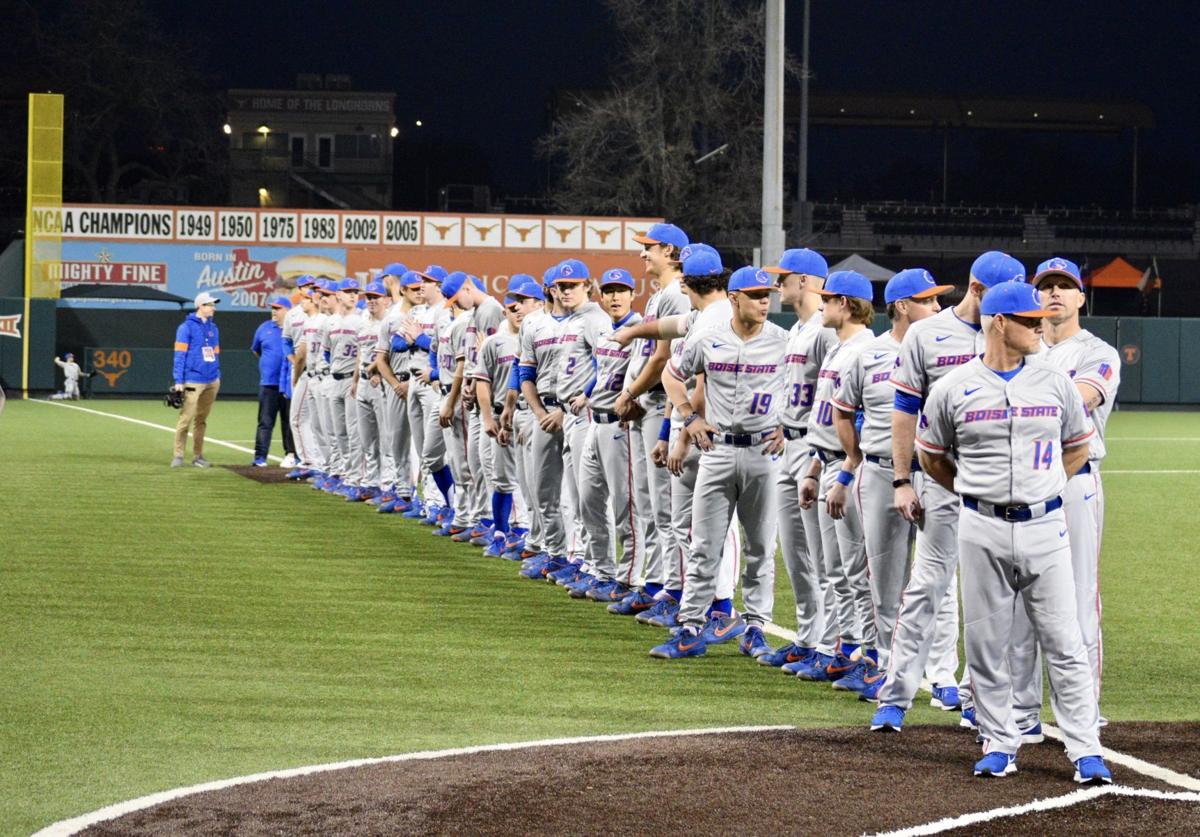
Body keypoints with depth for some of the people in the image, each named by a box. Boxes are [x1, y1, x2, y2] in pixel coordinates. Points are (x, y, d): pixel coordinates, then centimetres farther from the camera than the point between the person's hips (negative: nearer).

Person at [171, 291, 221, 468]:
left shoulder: (213, 328, 14)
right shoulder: (186, 327, -5)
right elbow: (180, 355, -8)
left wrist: (218, 377, 15)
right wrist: (179, 381, -12)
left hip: (212, 382, 6)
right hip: (192, 382, -6)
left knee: (201, 420, 11)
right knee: (185, 418, -9)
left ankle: (198, 456, 15)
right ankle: (178, 456, -3)